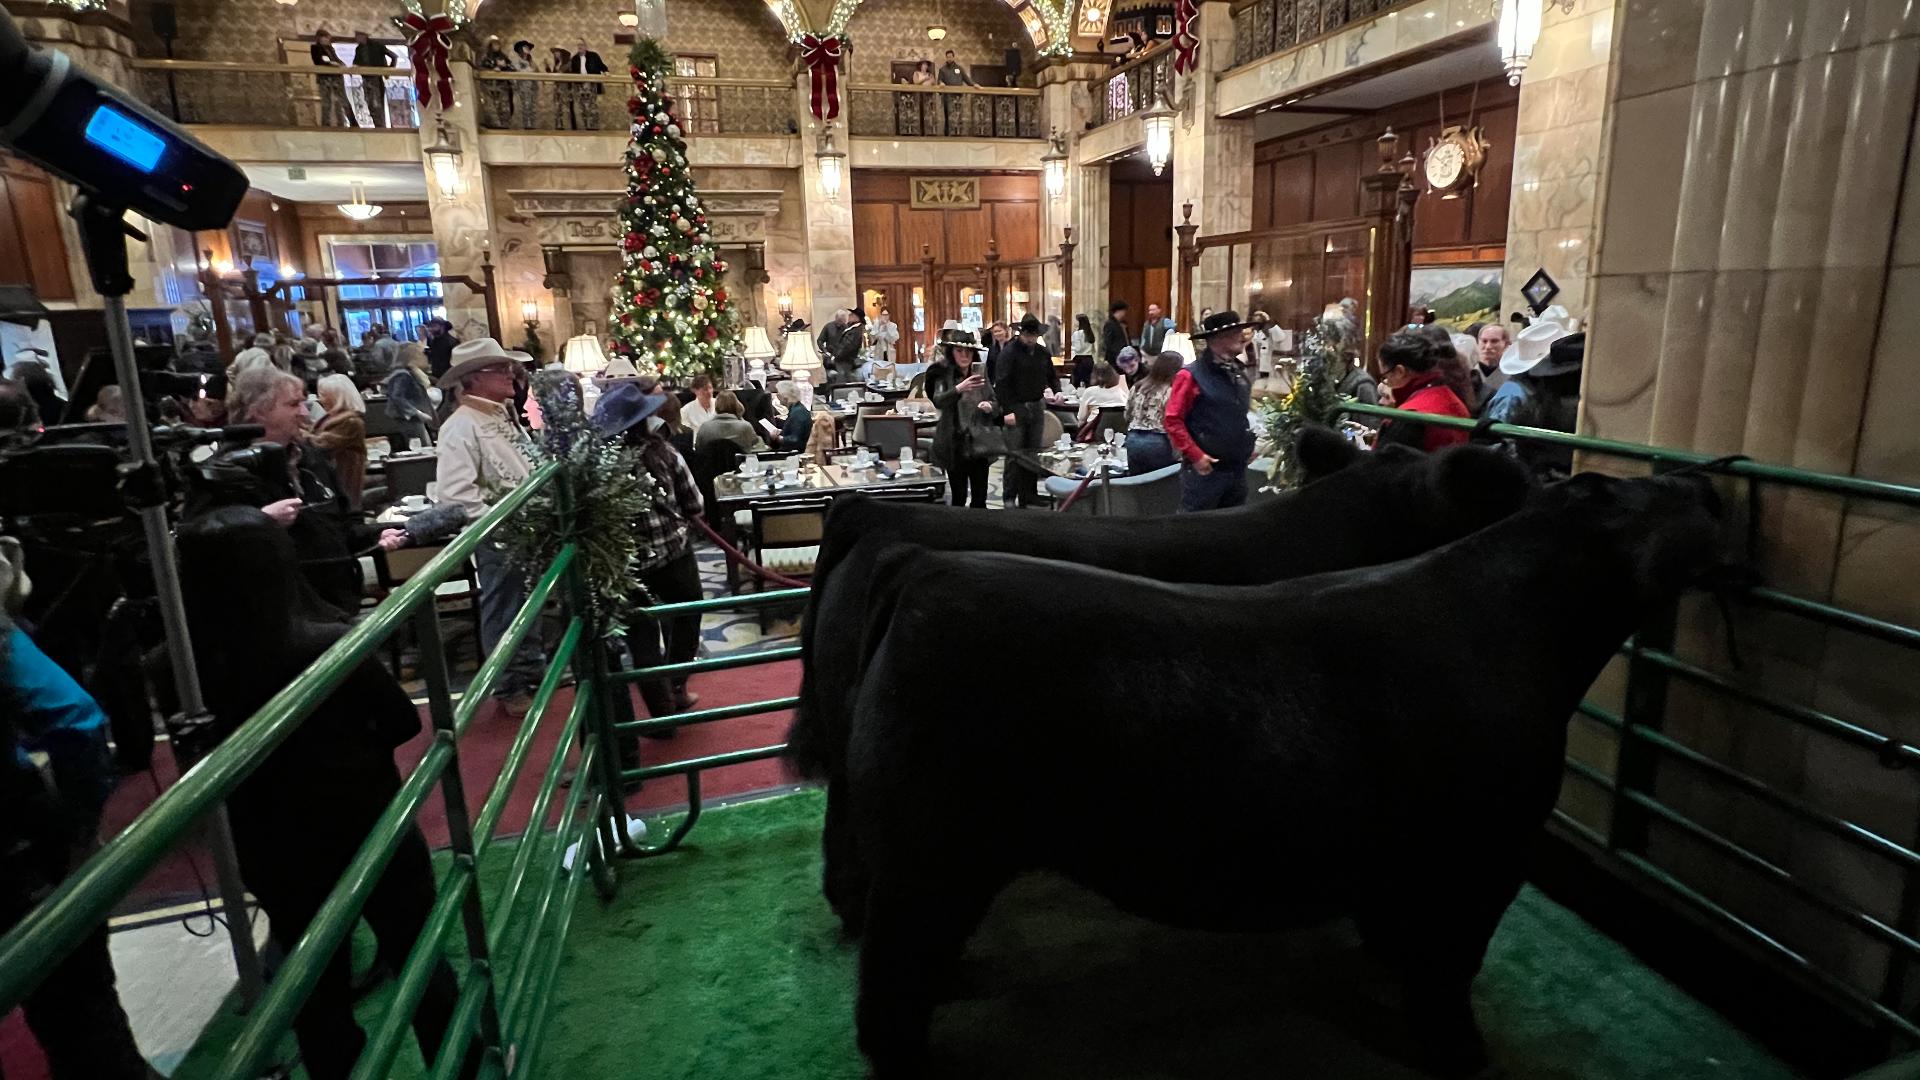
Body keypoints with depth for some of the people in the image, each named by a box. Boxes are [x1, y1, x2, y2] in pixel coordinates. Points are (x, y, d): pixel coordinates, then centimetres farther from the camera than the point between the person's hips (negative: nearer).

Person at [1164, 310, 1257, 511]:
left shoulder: (1239, 372, 11)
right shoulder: (1192, 376, -12)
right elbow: (1173, 421, -15)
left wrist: (1248, 445, 14)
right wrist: (1195, 456, -17)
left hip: (1238, 469, 7)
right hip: (1206, 470, -7)